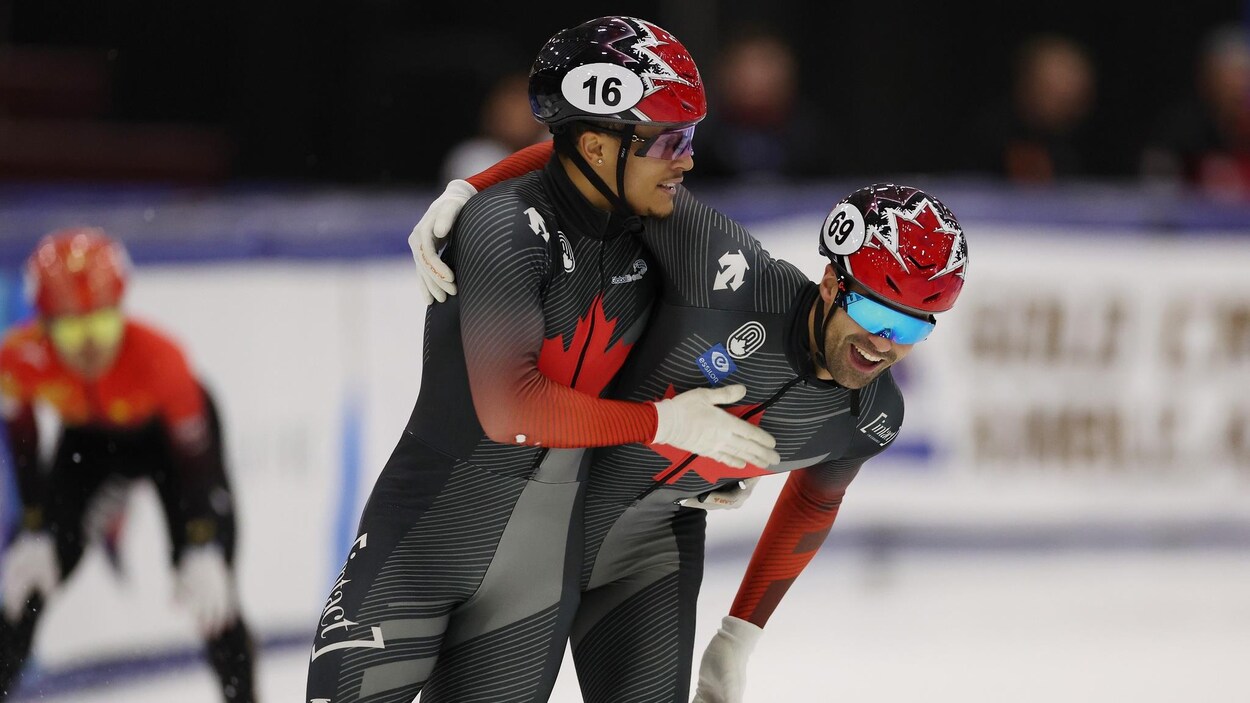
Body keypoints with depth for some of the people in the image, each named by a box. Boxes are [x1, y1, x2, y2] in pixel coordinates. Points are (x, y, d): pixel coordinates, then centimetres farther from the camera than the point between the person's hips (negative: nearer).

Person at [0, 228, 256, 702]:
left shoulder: (158, 356, -39)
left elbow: (194, 455, -27)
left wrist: (202, 552, -27)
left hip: (170, 430, -3)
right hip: (87, 439, 3)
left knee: (209, 582, -13)